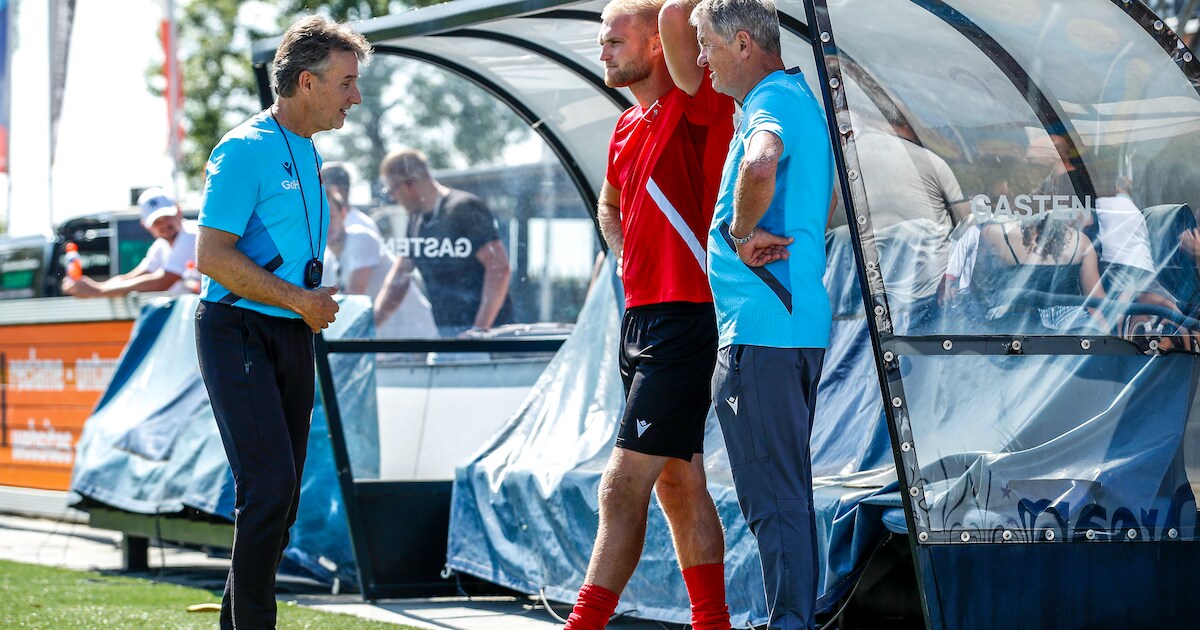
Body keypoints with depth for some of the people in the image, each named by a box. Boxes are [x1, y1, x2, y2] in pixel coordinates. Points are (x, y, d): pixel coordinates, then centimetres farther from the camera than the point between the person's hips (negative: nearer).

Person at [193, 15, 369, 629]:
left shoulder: (308, 155, 16)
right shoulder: (246, 149, -11)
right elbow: (213, 257, -17)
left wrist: (315, 306, 10)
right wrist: (299, 300, -13)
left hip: (292, 337, 9)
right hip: (238, 332, -9)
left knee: (282, 494, 8)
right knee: (270, 486, -16)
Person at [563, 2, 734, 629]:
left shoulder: (697, 106, -12)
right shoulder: (628, 127, 14)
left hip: (682, 319, -10)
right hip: (641, 315, 10)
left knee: (623, 483, -11)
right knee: (679, 482, 12)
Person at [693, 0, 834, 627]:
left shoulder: (773, 101, -14)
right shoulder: (799, 98, 19)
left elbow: (761, 164, -37)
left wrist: (741, 231, -22)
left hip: (761, 329, -10)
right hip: (801, 323, 10)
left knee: (772, 497, -7)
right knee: (789, 491, 15)